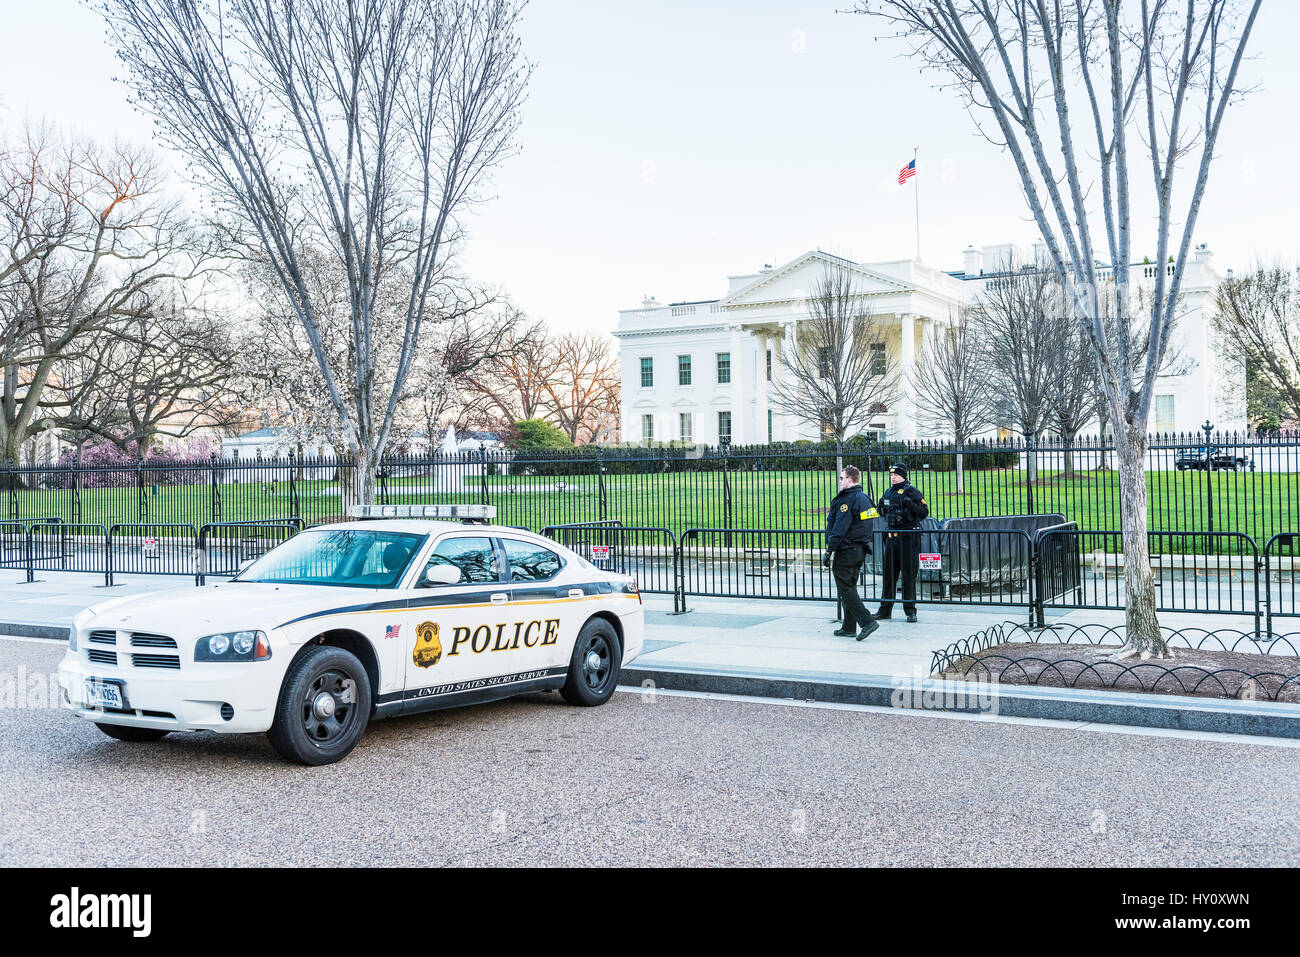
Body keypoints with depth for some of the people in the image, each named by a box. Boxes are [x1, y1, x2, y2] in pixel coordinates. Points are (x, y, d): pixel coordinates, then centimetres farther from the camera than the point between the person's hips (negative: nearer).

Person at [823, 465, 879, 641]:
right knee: (850, 587, 15)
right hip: (861, 550, 9)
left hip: (845, 551, -9)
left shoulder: (847, 500, -16)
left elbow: (839, 528, -21)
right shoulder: (865, 498, 13)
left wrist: (829, 550, -19)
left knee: (845, 589, -5)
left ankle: (866, 621, -14)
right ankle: (849, 627, 17)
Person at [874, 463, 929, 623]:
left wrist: (910, 503, -23)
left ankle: (910, 611, 6)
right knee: (889, 574, 8)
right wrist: (882, 506, 7)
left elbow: (924, 512, -12)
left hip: (908, 538, -6)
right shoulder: (888, 492, 14)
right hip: (891, 536, 6)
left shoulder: (912, 492, -5)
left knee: (909, 575, -1)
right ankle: (885, 609, 15)